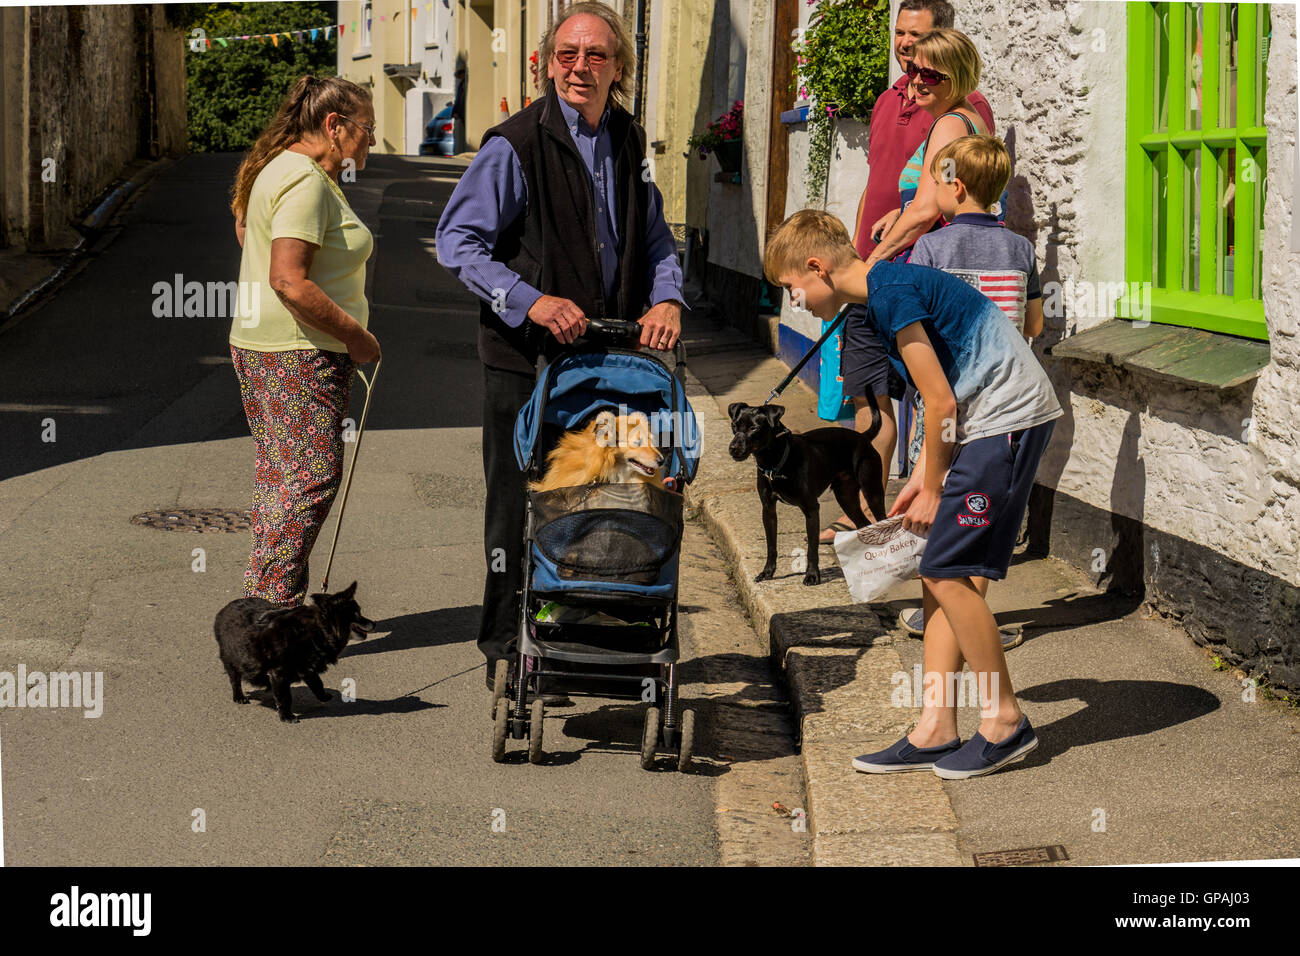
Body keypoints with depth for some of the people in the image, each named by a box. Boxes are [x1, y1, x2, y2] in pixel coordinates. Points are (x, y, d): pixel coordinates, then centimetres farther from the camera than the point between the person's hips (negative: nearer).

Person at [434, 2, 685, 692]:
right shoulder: (516, 144, -10)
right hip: (525, 357, -5)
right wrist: (532, 301, -21)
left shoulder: (628, 144, 10)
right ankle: (506, 648, 14)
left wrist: (666, 299, -1)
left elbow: (655, 240, 19)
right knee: (519, 502, 2)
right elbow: (456, 240, -11)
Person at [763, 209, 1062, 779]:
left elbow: (942, 403, -15)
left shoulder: (890, 293, -15)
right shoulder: (891, 289, 16)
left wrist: (932, 490, -5)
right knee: (939, 571, 8)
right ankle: (935, 731, 9)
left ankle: (1005, 721, 3)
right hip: (991, 423, 10)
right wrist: (921, 480, 15)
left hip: (1007, 420, -10)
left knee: (947, 574, -9)